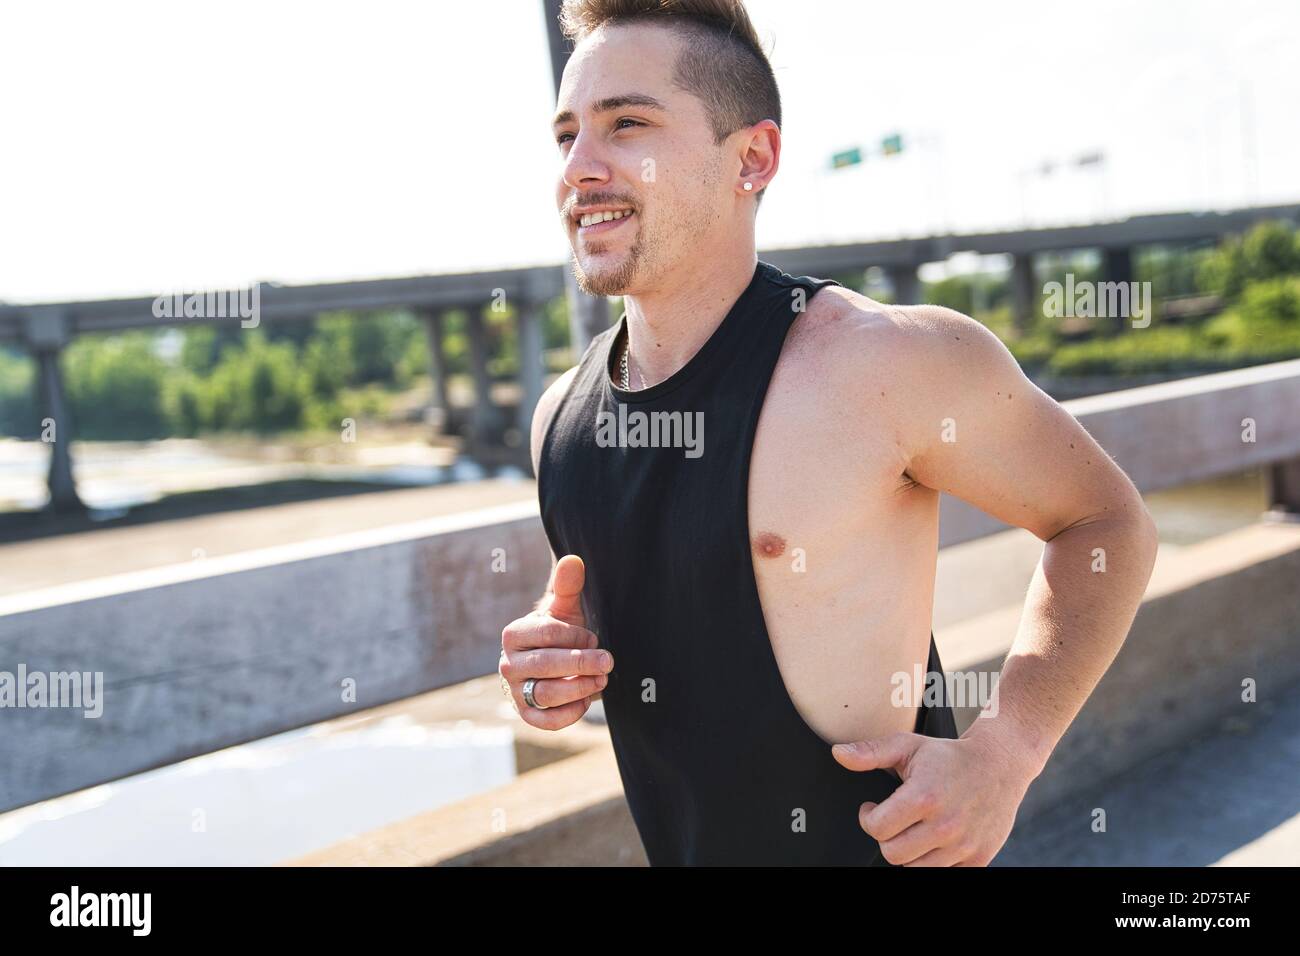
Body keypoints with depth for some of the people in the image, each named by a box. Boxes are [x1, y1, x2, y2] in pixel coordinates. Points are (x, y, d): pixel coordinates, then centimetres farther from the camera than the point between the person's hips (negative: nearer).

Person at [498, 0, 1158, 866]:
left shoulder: (894, 363, -21)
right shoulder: (564, 413, -4)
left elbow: (1107, 520, -9)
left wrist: (1002, 753, -19)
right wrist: (559, 655, -9)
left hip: (890, 842, -5)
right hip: (677, 845, 6)